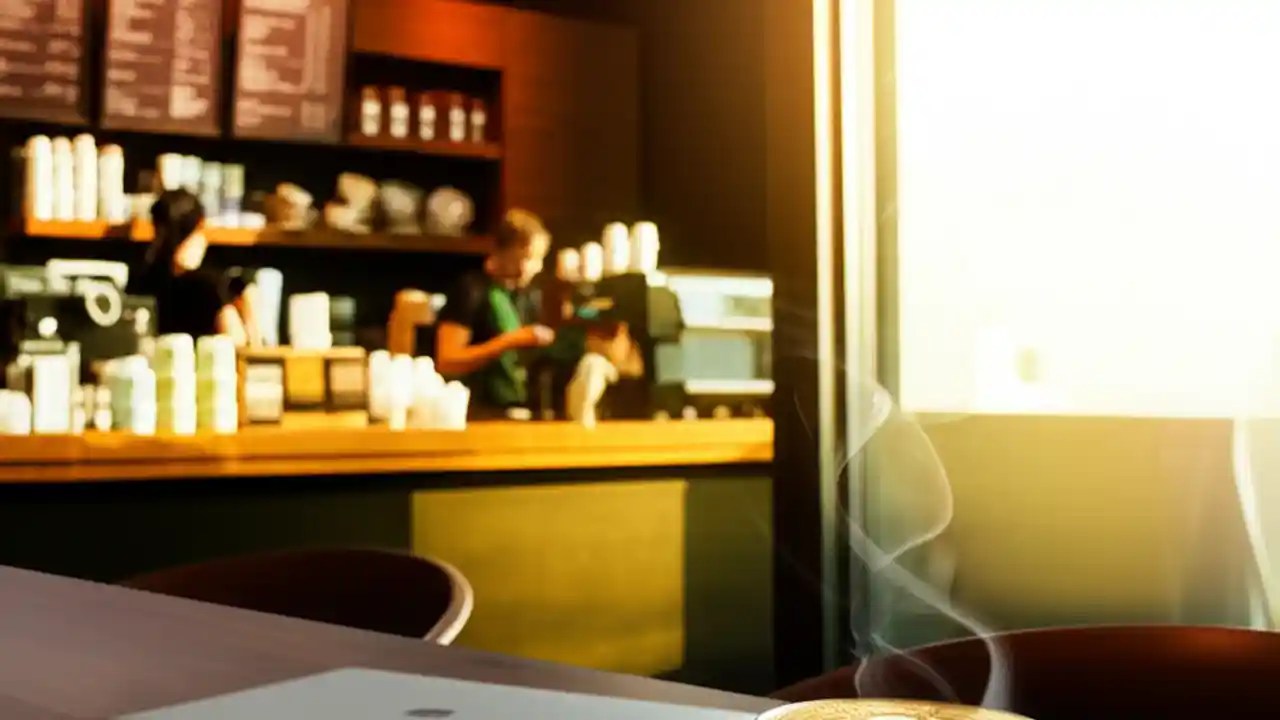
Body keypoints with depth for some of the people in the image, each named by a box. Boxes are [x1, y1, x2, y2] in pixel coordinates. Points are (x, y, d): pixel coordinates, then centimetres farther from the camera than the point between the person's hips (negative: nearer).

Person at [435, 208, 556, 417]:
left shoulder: (529, 297, 13)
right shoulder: (471, 291, -7)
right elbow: (446, 363, -15)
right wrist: (510, 341, -18)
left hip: (519, 409, 7)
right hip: (477, 412, -7)